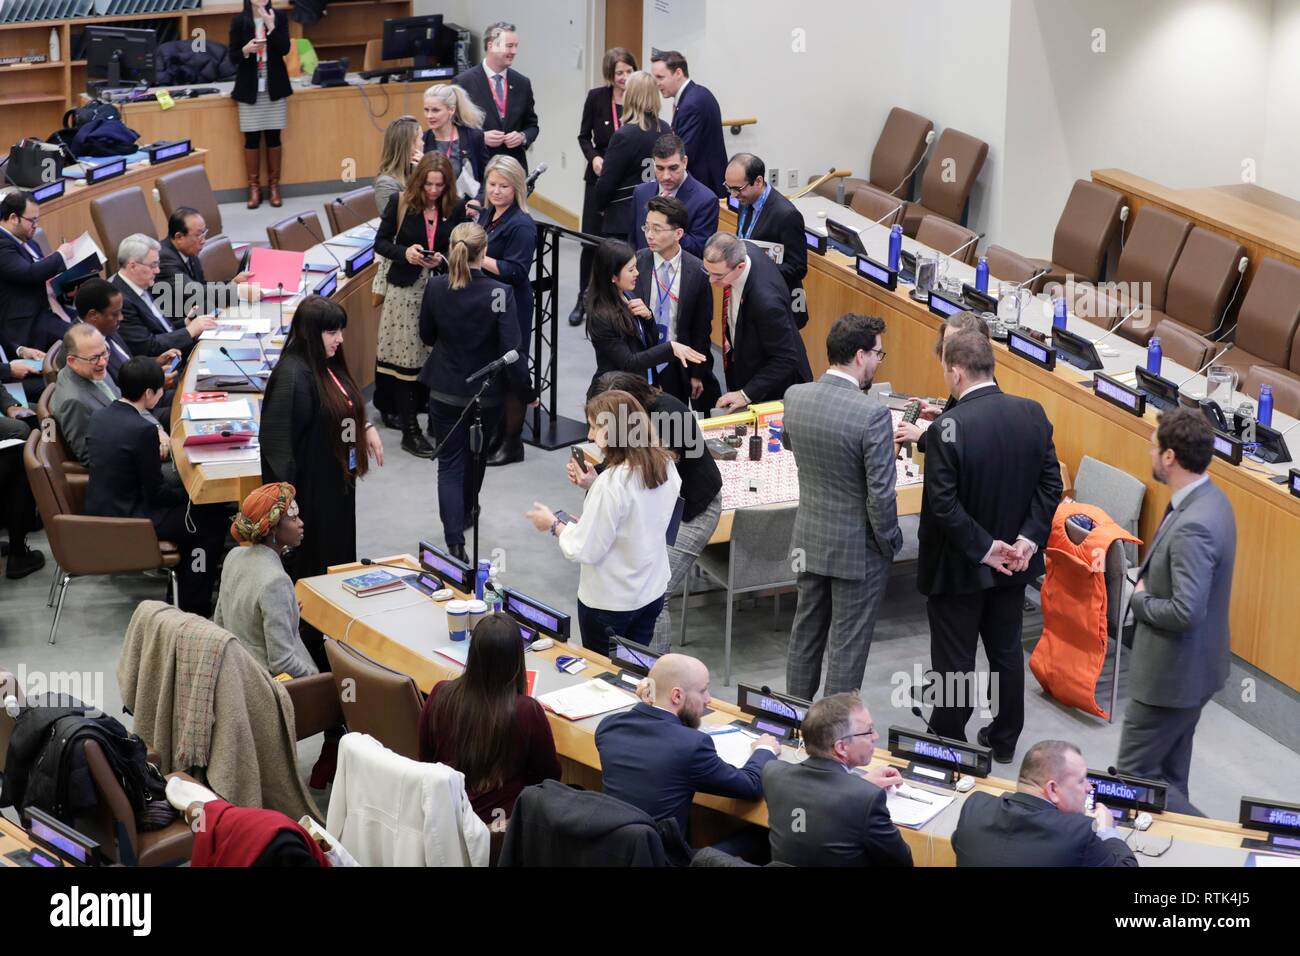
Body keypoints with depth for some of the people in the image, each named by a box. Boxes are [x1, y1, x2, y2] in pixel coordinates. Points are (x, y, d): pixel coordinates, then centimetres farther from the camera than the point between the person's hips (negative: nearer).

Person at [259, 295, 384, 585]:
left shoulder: (327, 365, 5)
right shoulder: (292, 376, -24)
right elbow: (276, 438, -25)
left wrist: (366, 428, 8)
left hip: (337, 480, 9)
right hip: (310, 488, -9)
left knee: (339, 553, 19)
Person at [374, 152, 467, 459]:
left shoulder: (456, 208, 2)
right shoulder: (400, 203, -2)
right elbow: (381, 242, 4)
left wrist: (443, 259, -12)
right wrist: (405, 252, -15)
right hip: (406, 290, -2)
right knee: (405, 358, -3)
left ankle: (439, 421, 23)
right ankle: (410, 431, 5)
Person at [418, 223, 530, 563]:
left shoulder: (435, 287, -12)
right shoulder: (499, 292, -22)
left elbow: (426, 335, 3)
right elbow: (510, 348, -20)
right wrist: (524, 388, -7)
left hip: (445, 391, 1)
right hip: (487, 393, -1)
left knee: (450, 464, 5)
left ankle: (455, 543, -7)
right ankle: (465, 512, 49)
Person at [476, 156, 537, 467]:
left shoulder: (522, 225, -15)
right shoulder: (486, 215, 10)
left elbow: (515, 271, -22)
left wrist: (479, 258, -24)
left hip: (510, 309, -8)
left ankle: (511, 444, 12)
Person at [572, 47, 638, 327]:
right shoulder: (596, 98, -4)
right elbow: (584, 136, 6)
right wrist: (593, 157, -12)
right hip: (599, 177, 1)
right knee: (591, 240, 3)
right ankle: (583, 299, 18)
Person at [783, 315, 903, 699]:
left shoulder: (795, 397, -7)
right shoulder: (873, 415, -26)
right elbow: (881, 494, -23)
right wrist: (890, 542, -5)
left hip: (809, 539, 6)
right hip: (858, 548, -6)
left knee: (806, 632, 21)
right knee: (848, 645, 7)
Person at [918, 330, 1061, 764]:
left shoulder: (947, 428, -24)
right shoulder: (1032, 413, -6)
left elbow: (943, 504, -24)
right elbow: (1050, 484, -4)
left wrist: (983, 548, -16)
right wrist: (1028, 539, -7)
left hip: (959, 566, -6)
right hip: (1014, 564, 6)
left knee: (954, 661, 8)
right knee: (1007, 651, 20)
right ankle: (1004, 739, 32)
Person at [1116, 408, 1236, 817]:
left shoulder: (1192, 527, -31)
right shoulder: (1209, 499, 2)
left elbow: (1186, 612, -33)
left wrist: (1139, 601, -16)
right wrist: (1146, 583, 1)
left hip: (1173, 674, -10)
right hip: (1189, 665, 10)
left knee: (1134, 773, 1)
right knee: (1169, 772, 23)